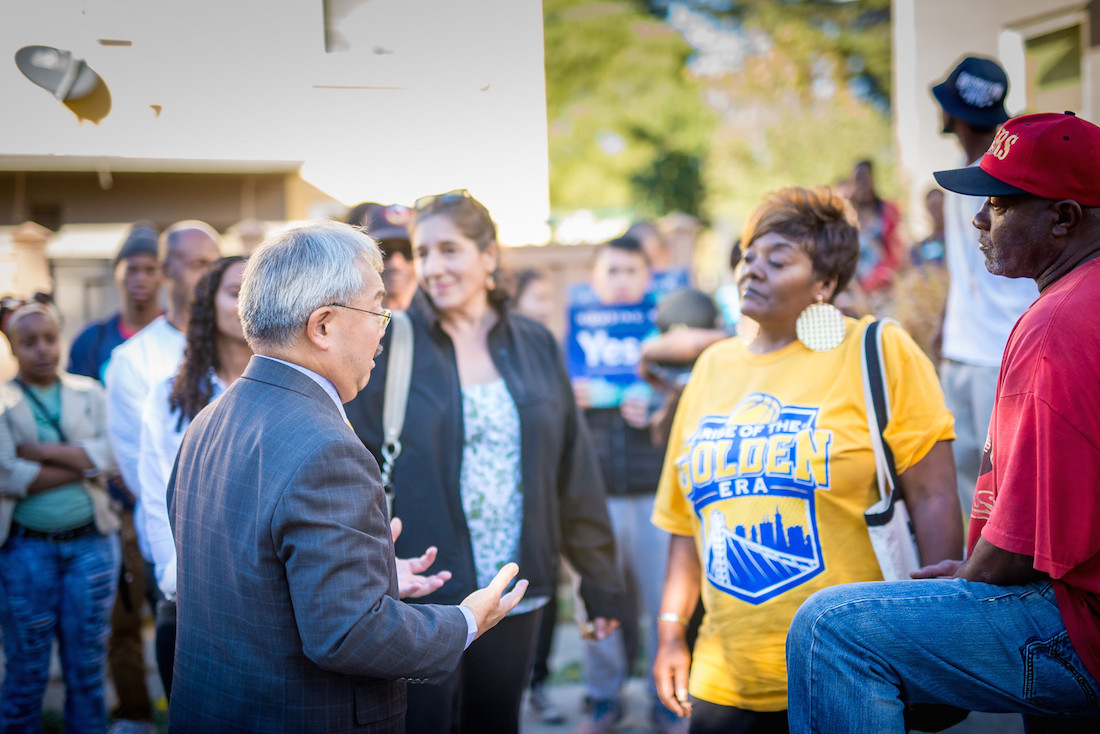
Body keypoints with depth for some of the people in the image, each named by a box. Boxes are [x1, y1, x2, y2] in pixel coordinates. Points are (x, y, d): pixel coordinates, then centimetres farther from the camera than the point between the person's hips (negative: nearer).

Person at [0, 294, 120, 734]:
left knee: (88, 667, 9)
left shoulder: (89, 393, 8)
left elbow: (108, 455, -7)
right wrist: (81, 463, -12)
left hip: (91, 544, 2)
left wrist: (36, 451, -14)